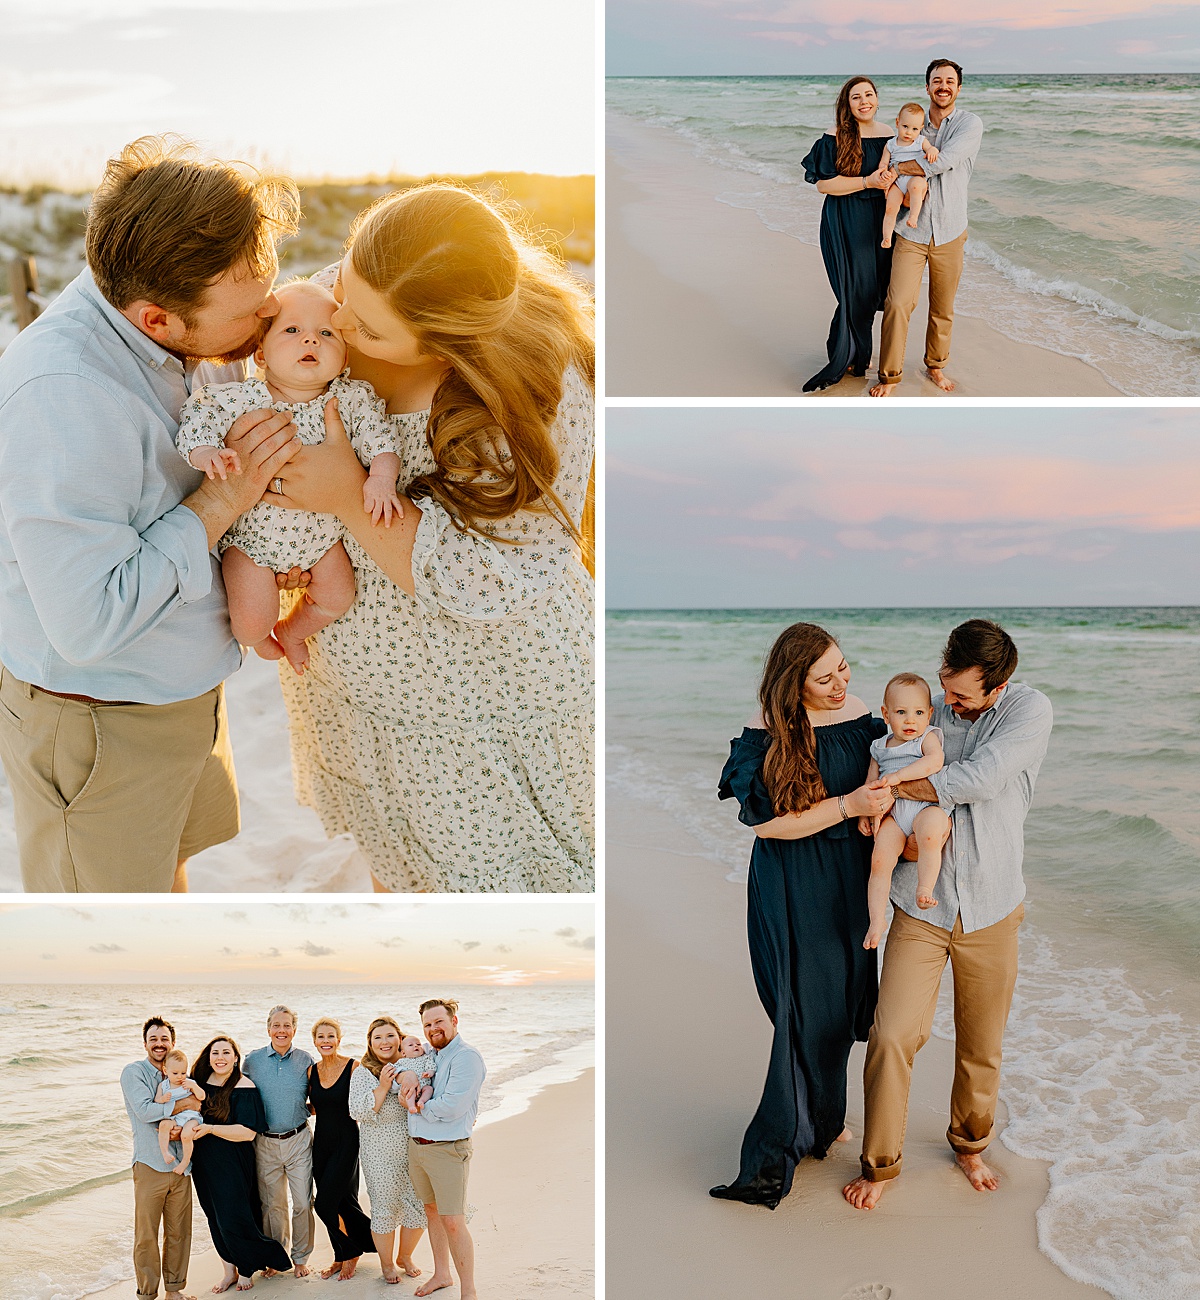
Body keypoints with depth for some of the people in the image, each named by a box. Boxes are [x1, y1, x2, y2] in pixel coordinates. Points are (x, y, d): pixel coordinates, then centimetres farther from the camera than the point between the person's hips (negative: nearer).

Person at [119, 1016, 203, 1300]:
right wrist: (185, 1104, -12)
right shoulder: (134, 1072, -4)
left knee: (179, 1232, 9)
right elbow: (145, 1110, -17)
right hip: (150, 1164, -5)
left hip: (179, 1165, 5)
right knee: (146, 1235, -1)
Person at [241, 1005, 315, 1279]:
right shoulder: (253, 1060, -1)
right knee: (272, 1204, 10)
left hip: (298, 1140, 0)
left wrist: (302, 1109, -6)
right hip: (266, 1142, 0)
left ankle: (300, 1257, 18)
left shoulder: (305, 1060, 0)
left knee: (303, 1203, 0)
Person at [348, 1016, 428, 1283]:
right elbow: (358, 1112, -11)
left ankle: (404, 1256, 31)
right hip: (381, 1157, -3)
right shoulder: (362, 1073, -4)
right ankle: (387, 1263, 27)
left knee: (418, 1207, 7)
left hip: (415, 1151, 3)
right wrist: (382, 1087, -22)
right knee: (385, 1209, 4)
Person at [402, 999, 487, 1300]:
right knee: (432, 1211, 19)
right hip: (416, 1147, 8)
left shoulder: (466, 1057, -14)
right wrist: (406, 1074, -5)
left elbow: (451, 1107, -21)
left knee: (453, 1222, -6)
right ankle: (442, 1274, 35)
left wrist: (418, 1106, -6)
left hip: (448, 1150, -8)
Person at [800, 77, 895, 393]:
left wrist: (891, 179, -8)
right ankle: (845, 357, 11)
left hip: (879, 221, 5)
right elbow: (824, 183, -14)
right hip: (845, 224, -5)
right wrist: (868, 181, -21)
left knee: (872, 290, 8)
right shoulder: (835, 138, -8)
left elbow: (898, 173, 17)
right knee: (856, 291, -5)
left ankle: (857, 352, 26)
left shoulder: (888, 135, 7)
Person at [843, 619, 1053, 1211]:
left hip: (991, 912, -1)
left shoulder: (1030, 709, -9)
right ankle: (879, 1163, 10)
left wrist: (892, 785, -14)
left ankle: (969, 1144, 39)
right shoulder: (925, 714, 1)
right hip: (920, 910, 1)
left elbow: (980, 780, -22)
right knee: (891, 1035, -9)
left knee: (982, 1048, 13)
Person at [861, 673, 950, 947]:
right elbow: (871, 783, 24)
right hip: (893, 813, 4)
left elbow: (935, 761, -17)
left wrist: (898, 775, -22)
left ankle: (924, 889, -26)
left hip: (927, 807, -4)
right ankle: (877, 920, -7)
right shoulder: (880, 747, 20)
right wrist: (864, 813, 9)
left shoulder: (928, 737, 4)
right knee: (879, 860, -15)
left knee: (929, 836, -38)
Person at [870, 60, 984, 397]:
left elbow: (943, 162, -19)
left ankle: (936, 366, 33)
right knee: (898, 303, -11)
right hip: (911, 232, 1)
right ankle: (889, 374, 2)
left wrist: (895, 167, -13)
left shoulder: (970, 124, -3)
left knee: (943, 309, 11)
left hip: (949, 233, -1)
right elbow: (893, 168, 18)